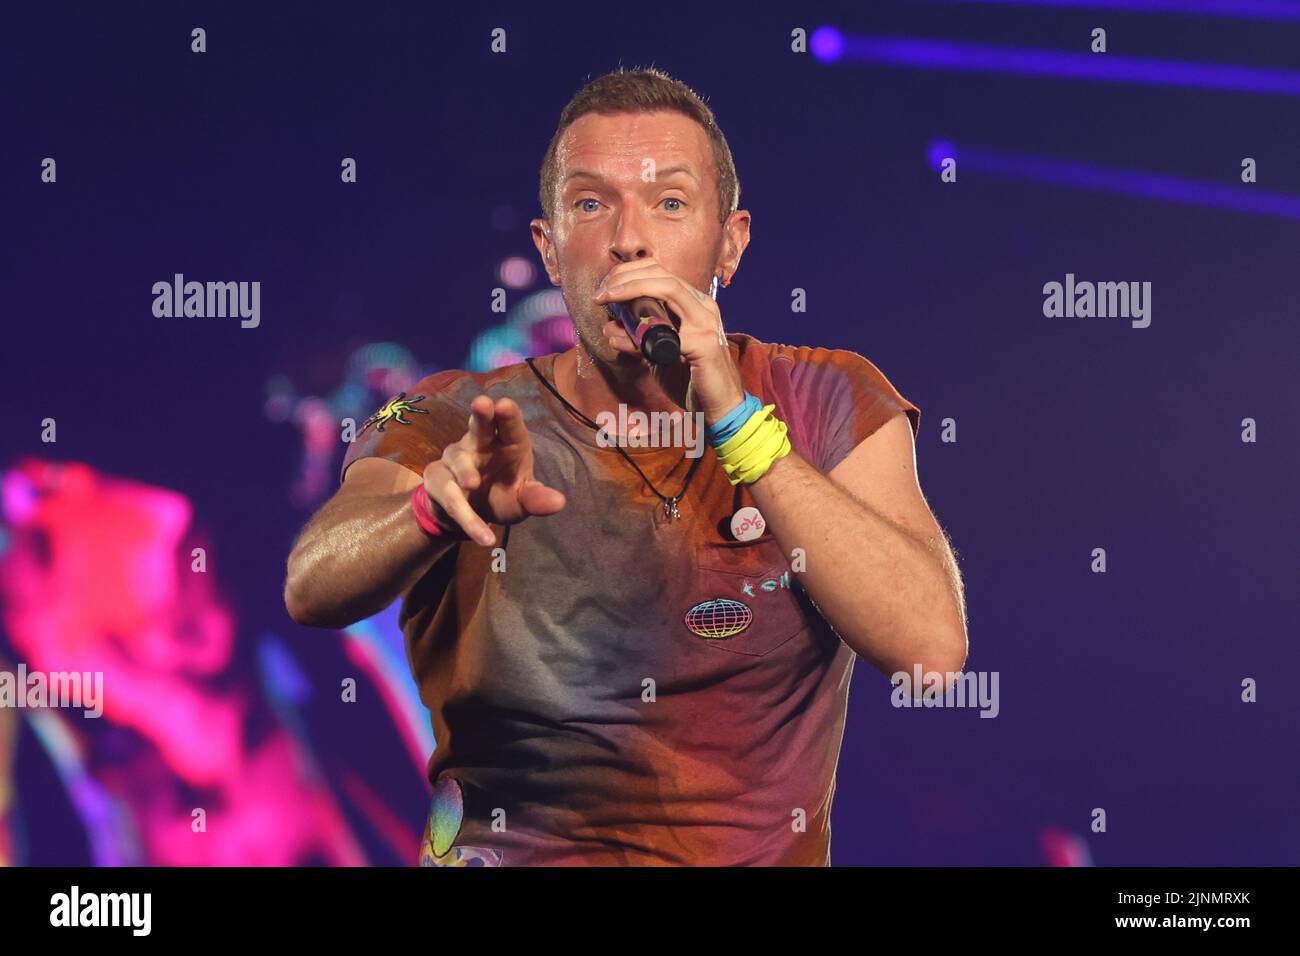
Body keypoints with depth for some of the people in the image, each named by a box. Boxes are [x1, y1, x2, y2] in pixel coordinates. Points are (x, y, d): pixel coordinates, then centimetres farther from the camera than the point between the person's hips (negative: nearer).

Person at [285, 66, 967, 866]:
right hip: (505, 851, -1)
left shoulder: (829, 406, 2)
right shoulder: (450, 424, 0)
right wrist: (444, 500, -37)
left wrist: (736, 418, -17)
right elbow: (313, 588, -17)